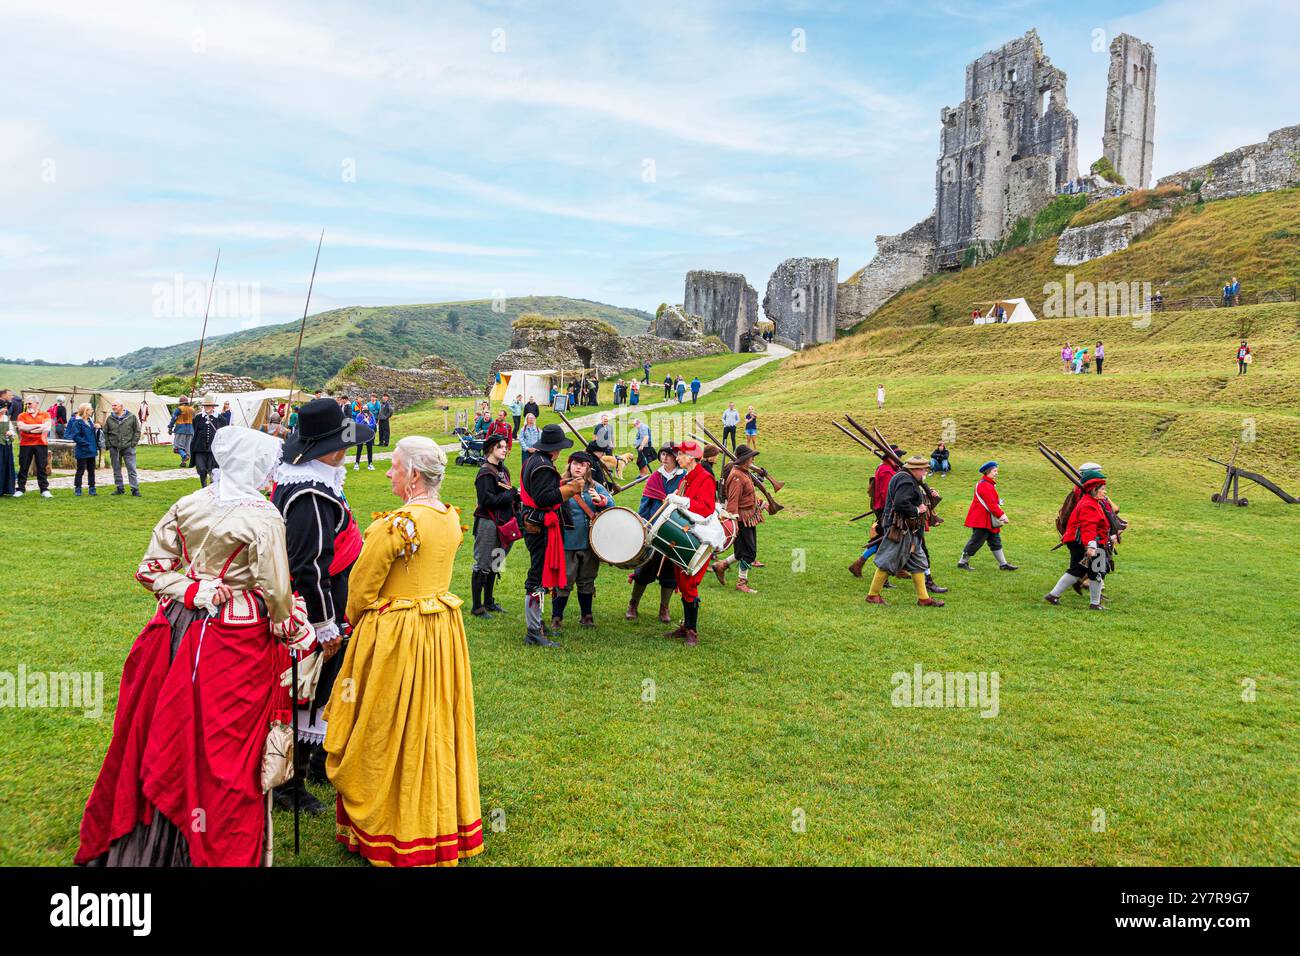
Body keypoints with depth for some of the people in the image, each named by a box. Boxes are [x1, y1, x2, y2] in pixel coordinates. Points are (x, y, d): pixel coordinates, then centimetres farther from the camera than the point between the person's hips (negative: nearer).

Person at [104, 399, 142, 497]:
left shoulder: (131, 417, -1)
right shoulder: (110, 418, 6)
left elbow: (137, 431, 3)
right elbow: (105, 433, 13)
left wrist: (134, 443, -5)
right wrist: (108, 444, 4)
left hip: (128, 448, -3)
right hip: (114, 448, 3)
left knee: (132, 469, -4)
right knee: (116, 470, 9)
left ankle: (135, 489, 0)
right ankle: (120, 489, 19)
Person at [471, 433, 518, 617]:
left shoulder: (503, 470, 12)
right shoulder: (485, 473, -15)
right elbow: (488, 500, -23)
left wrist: (516, 496, -2)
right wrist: (513, 493, -18)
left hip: (501, 524, 9)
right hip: (487, 524, -9)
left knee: (494, 564, 16)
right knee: (482, 565, -1)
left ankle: (488, 602, 28)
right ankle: (477, 607, 7)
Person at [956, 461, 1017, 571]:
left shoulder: (989, 484, 16)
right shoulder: (985, 486, -19)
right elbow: (991, 504, -24)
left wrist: (1001, 515, 11)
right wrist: (1002, 515, -23)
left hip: (989, 520, 11)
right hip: (982, 520, -11)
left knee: (995, 541, 12)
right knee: (976, 542, -3)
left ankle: (1003, 564, 17)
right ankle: (962, 562, 7)